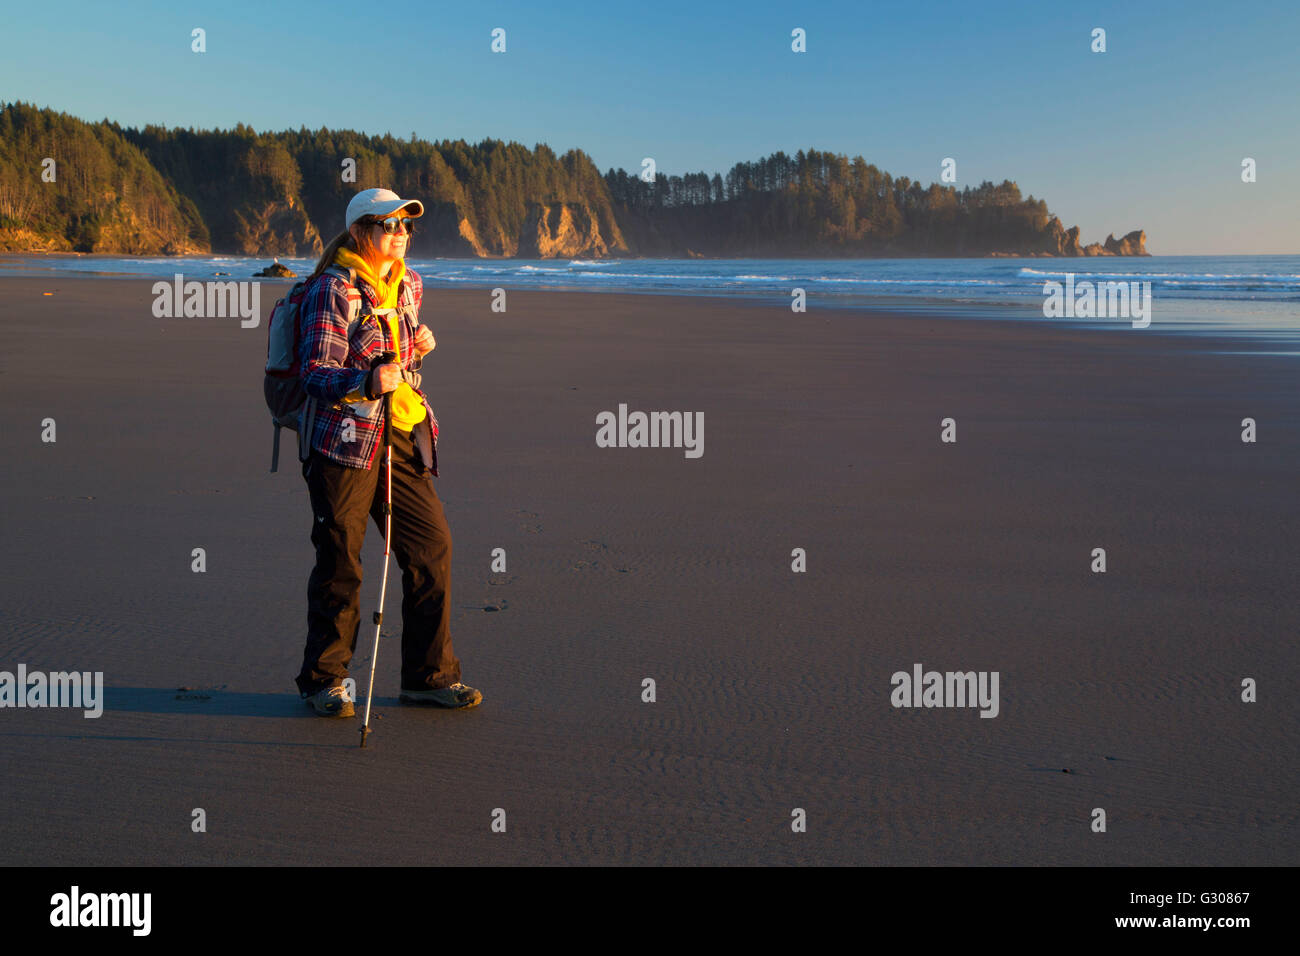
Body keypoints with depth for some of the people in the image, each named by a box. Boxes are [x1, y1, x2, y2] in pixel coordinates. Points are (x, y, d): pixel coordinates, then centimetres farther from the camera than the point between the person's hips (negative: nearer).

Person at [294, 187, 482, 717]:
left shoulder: (409, 284, 13)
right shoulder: (331, 290, -9)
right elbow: (316, 373, -15)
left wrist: (419, 346, 5)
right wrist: (367, 382, -34)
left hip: (402, 434, 7)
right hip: (344, 438, -6)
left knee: (432, 544, 3)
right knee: (340, 563, 0)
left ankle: (429, 675, 16)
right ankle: (324, 678, 19)